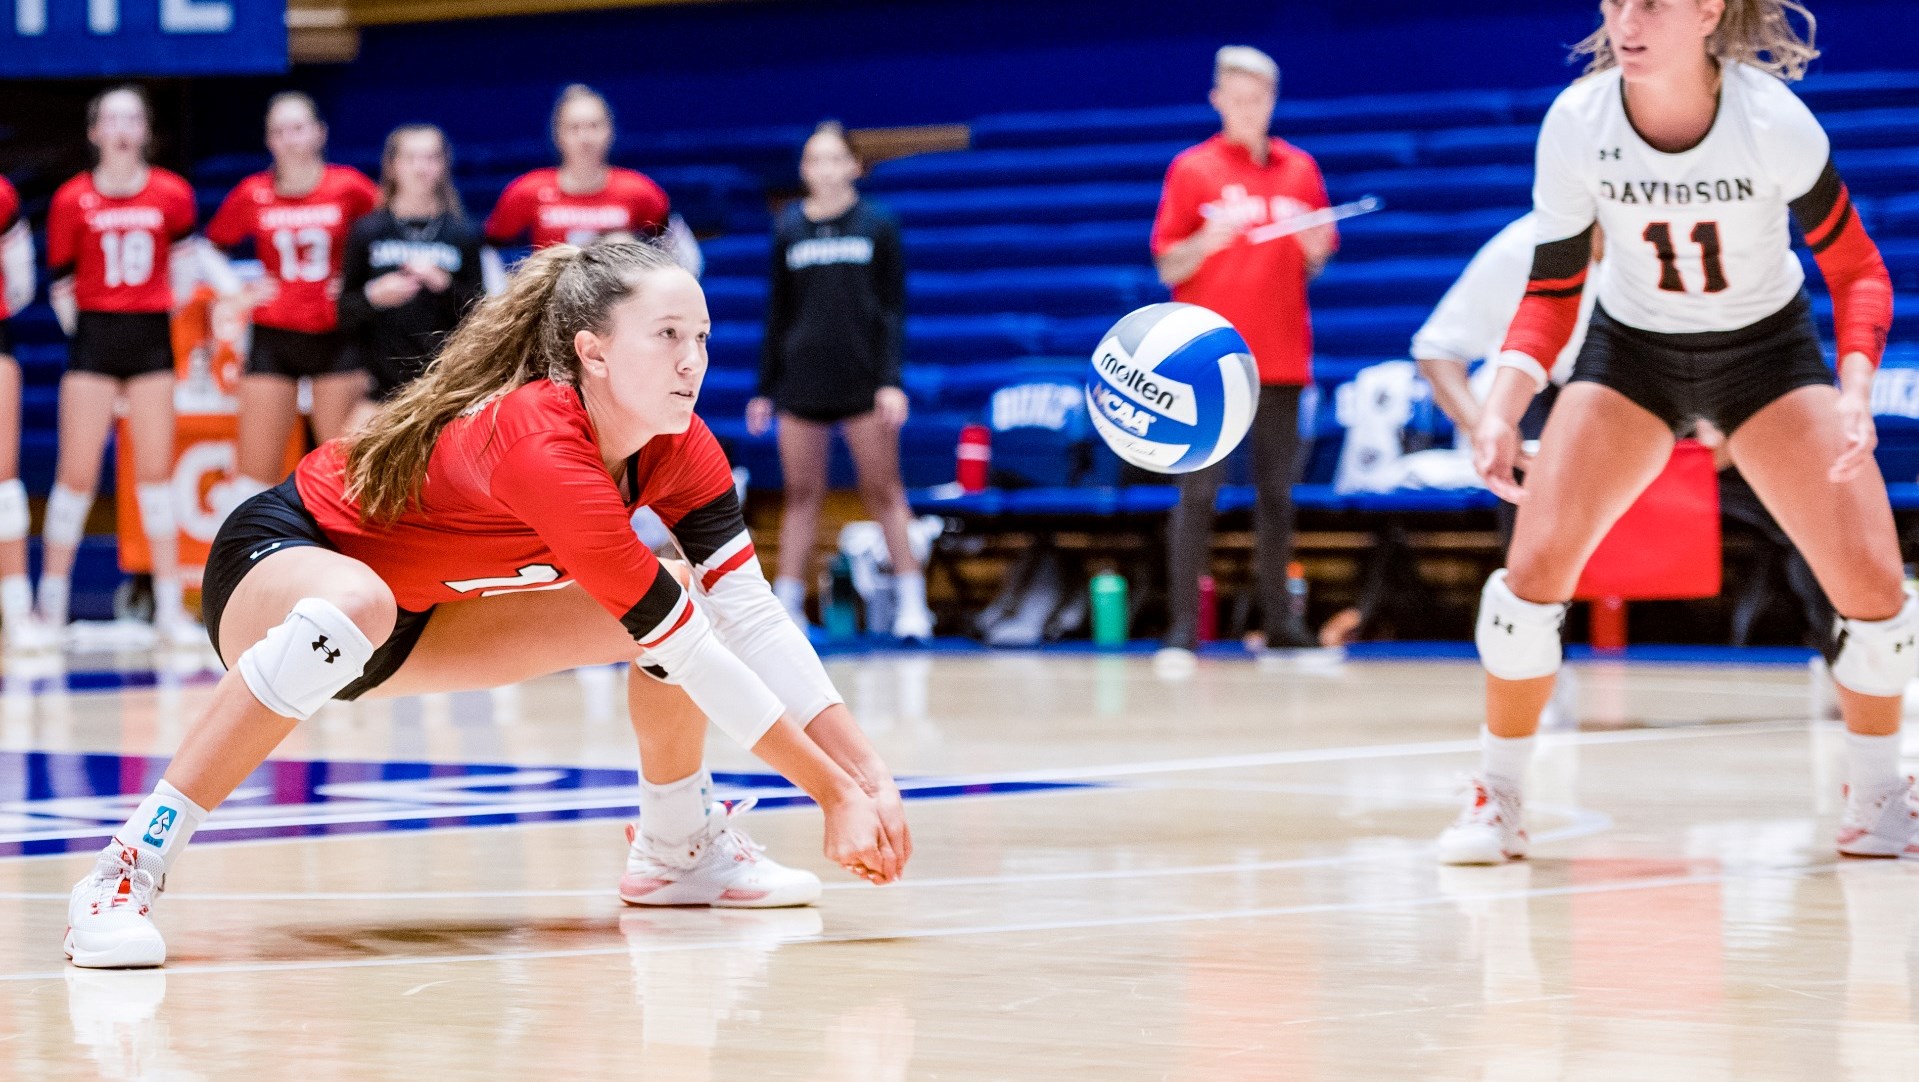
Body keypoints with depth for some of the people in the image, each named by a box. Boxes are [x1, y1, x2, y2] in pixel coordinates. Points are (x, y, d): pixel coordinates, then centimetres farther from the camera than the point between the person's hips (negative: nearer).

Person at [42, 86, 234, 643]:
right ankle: (51, 606, 7)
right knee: (77, 472, -2)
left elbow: (191, 250, 16)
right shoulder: (73, 200, -3)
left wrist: (234, 289, 11)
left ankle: (169, 608, 7)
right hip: (94, 334, -2)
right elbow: (61, 280, 4)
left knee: (156, 471, 3)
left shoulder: (171, 194, 0)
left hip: (151, 337, 2)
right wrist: (79, 331, 1)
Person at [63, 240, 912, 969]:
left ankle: (676, 851, 20)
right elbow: (695, 657, -33)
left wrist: (870, 774, -22)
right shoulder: (544, 450, -36)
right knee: (354, 606, -43)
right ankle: (126, 875, -35)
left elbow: (753, 618, -13)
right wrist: (837, 794, -29)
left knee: (678, 599, -4)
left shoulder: (674, 447, -13)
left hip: (416, 612, 8)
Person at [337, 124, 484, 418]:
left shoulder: (463, 236, 5)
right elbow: (345, 314, 5)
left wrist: (445, 286, -14)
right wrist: (372, 297, -15)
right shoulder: (367, 232, 4)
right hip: (382, 380, -1)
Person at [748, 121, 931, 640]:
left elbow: (892, 309, 0)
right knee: (801, 494, 4)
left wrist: (891, 379, -10)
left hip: (862, 379, -2)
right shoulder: (788, 230, 7)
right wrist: (765, 389, 9)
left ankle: (911, 602, 2)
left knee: (883, 490, -1)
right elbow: (778, 312, 11)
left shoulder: (877, 226, 1)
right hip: (802, 382, 2)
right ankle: (787, 606, 8)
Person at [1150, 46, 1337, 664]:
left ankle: (1278, 620, 10)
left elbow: (1312, 266, 17)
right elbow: (1168, 268, 1)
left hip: (1280, 357, 3)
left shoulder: (1299, 171, 12)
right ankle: (1182, 628, -8)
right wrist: (1207, 240, -18)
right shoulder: (1192, 169, 3)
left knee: (1277, 492, 5)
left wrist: (1315, 250, -5)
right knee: (1198, 493, -7)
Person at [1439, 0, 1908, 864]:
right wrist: (1502, 408, -24)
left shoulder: (1774, 121, -26)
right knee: (1534, 567, -16)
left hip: (1767, 347, -1)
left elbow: (1856, 270, -13)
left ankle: (1877, 803, 12)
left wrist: (1855, 391, -29)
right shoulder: (1575, 123, -22)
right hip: (1630, 348, 1)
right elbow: (1553, 291, -9)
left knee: (1873, 586, -12)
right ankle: (1496, 800, 4)